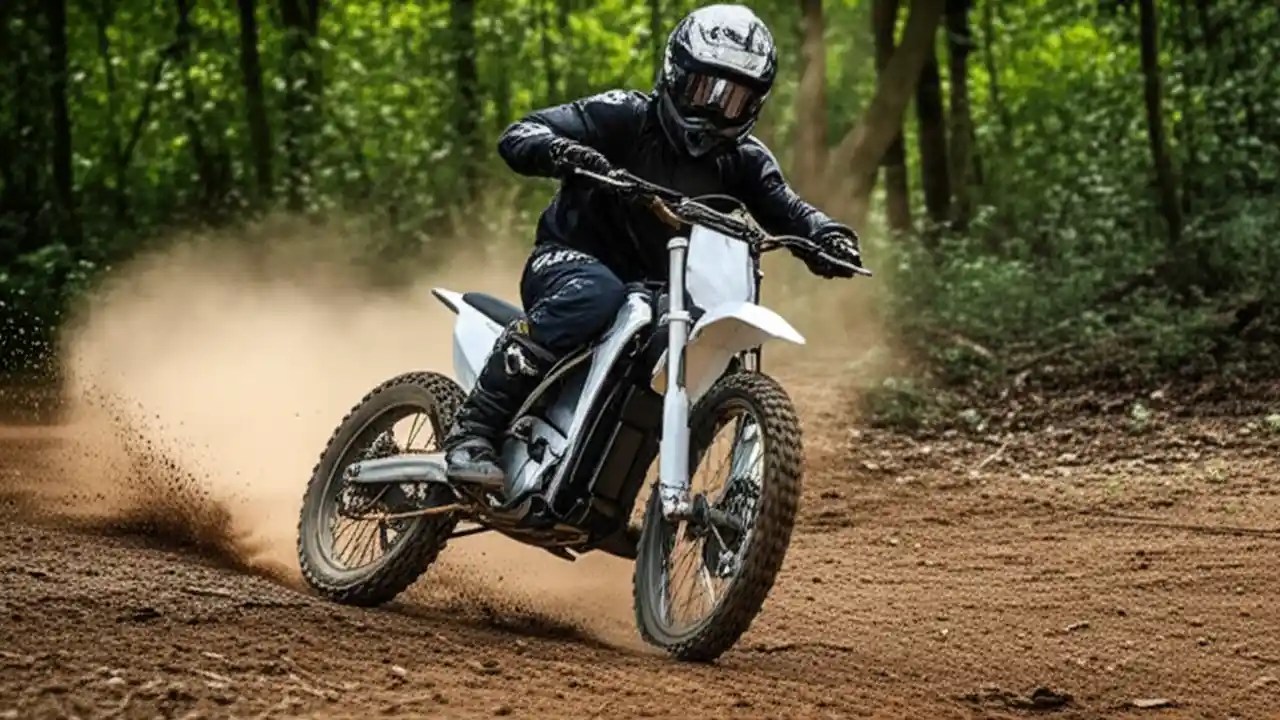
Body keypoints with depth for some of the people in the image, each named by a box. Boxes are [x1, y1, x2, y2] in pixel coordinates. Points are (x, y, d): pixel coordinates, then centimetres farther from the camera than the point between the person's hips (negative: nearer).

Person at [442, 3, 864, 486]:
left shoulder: (741, 162, 7)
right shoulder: (624, 117, -9)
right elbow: (518, 136, -15)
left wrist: (828, 235, -24)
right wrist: (560, 150, -39)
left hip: (654, 294, 7)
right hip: (569, 261, -7)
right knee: (595, 294, -38)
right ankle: (473, 428, -38)